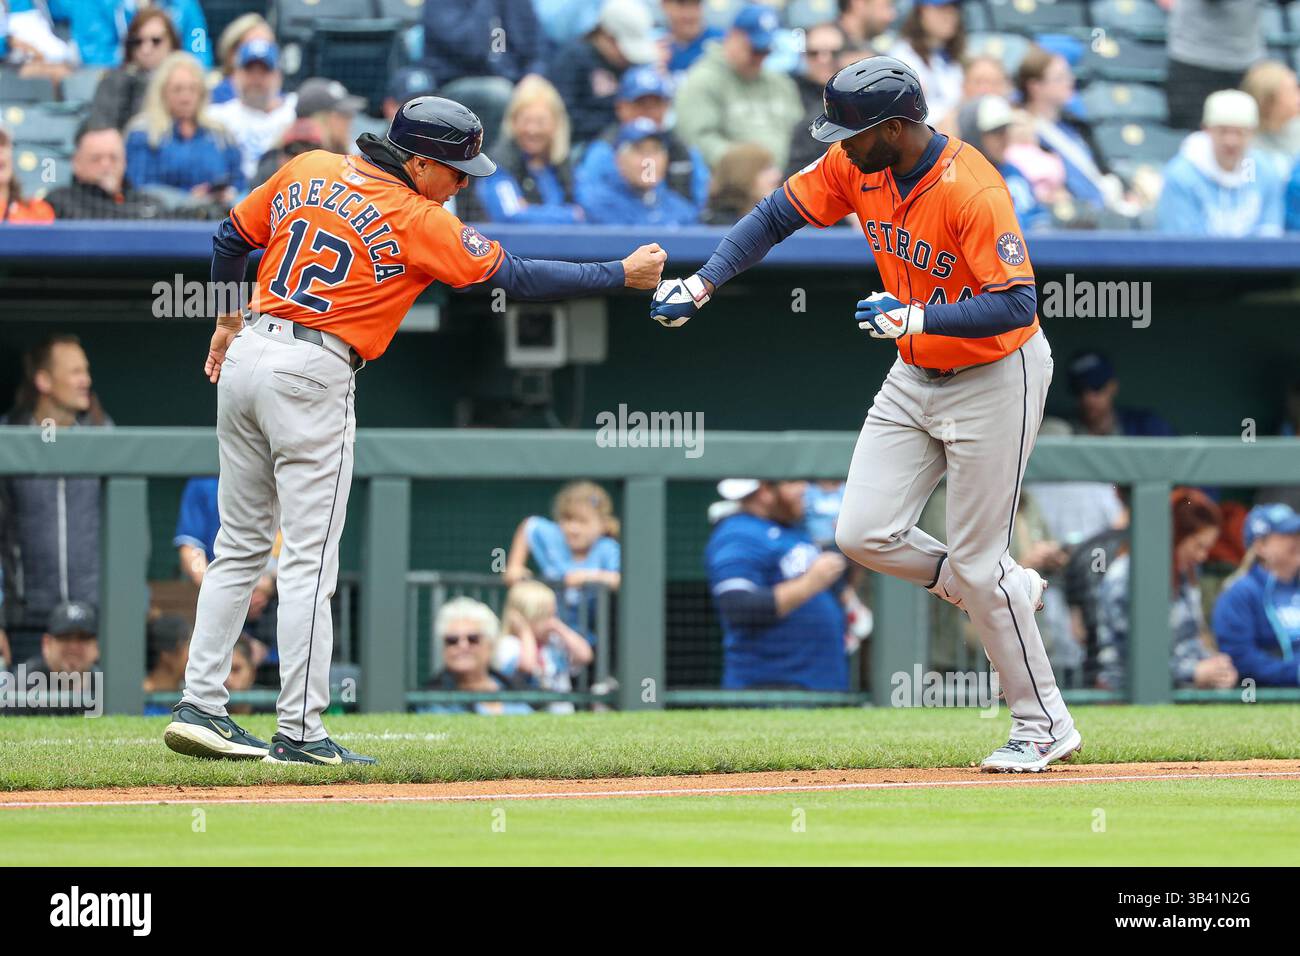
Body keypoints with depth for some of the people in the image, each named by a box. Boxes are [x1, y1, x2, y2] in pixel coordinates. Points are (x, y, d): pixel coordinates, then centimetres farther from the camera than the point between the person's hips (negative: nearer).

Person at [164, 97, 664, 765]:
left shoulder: (308, 171, 9)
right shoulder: (417, 221, -8)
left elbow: (230, 238, 18)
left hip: (245, 358, 7)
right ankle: (299, 733, -5)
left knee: (240, 546, 13)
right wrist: (622, 276, 1)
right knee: (309, 559, -4)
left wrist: (229, 324, 29)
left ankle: (199, 707, 9)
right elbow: (518, 278, -6)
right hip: (312, 377, -7)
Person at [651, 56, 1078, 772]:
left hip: (995, 379, -7)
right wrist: (705, 282, -11)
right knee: (863, 534, -2)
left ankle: (1045, 727, 12)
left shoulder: (972, 191, -29)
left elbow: (1017, 305, -33)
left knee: (978, 564, -4)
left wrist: (917, 317, -44)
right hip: (914, 377, 7)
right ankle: (1002, 593, 22)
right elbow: (778, 216, 2)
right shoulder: (855, 165, -7)